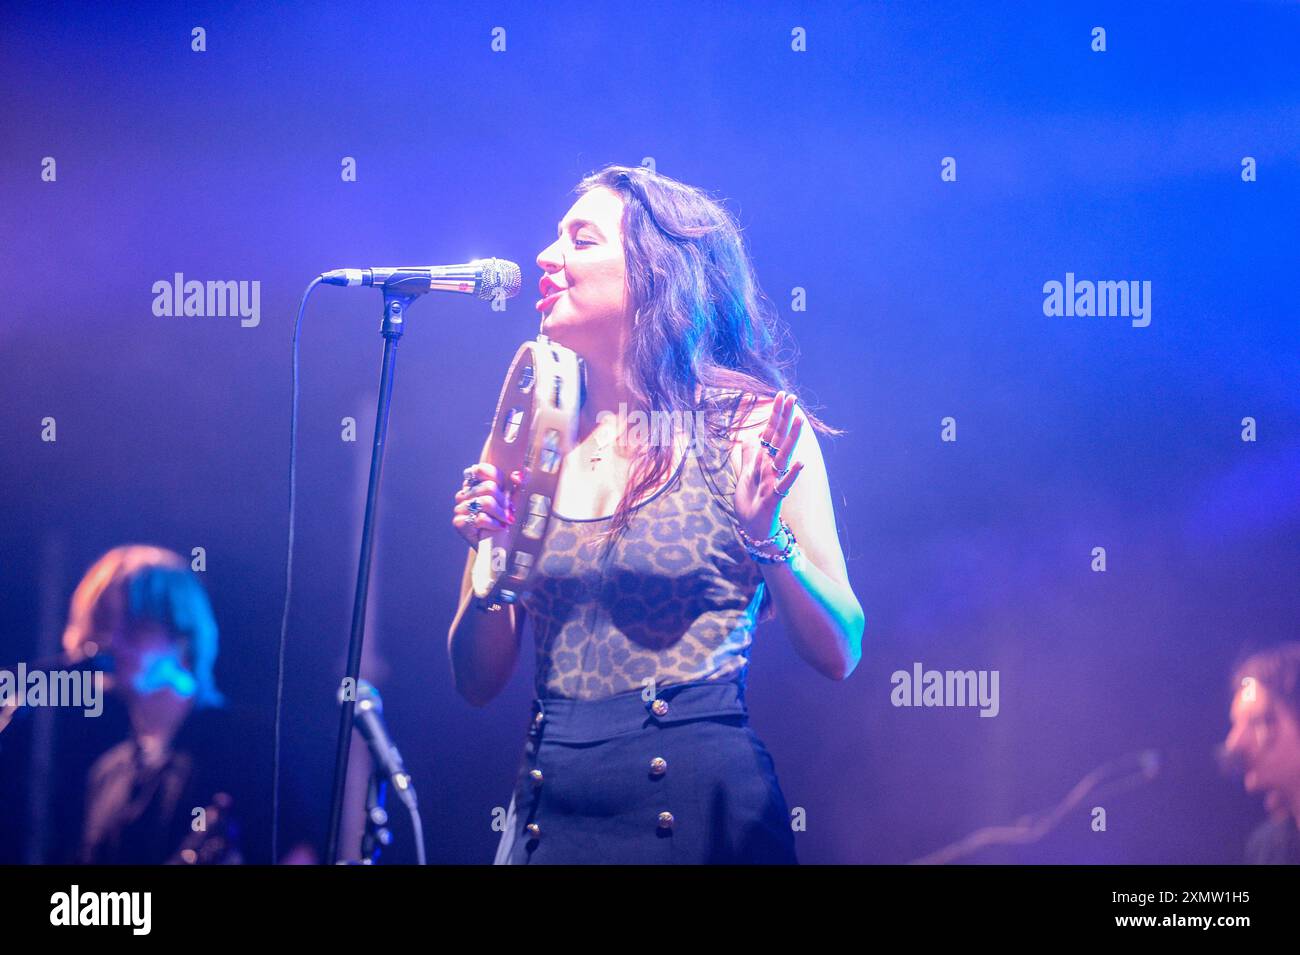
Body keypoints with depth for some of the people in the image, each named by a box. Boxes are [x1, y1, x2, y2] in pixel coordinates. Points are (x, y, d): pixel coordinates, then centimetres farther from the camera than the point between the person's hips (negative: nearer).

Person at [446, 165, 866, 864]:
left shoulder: (751, 424, -4)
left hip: (699, 807, -4)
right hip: (549, 810, 4)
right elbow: (478, 681, 9)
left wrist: (769, 540, -20)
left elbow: (838, 655, -5)